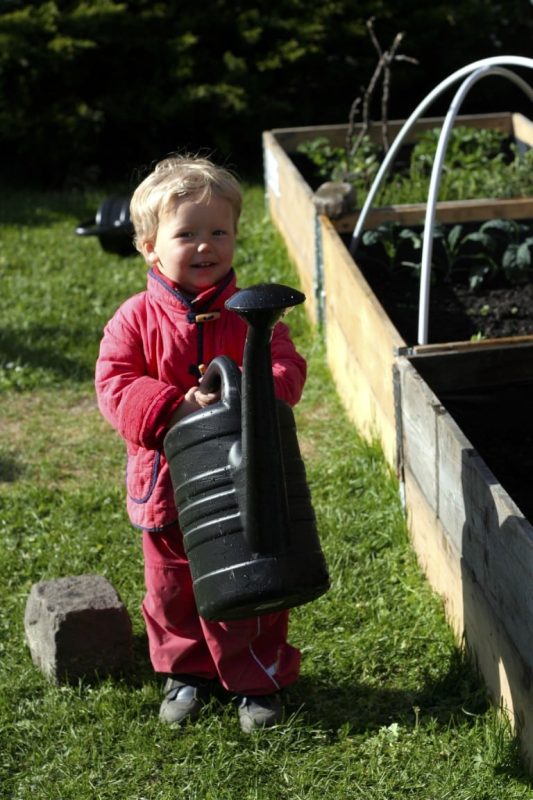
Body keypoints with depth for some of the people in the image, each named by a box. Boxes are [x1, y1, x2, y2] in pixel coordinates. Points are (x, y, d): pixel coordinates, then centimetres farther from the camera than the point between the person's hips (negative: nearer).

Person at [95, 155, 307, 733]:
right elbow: (115, 385, -12)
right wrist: (175, 407, -27)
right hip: (167, 486, 1)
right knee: (172, 588, 15)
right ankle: (186, 672, 36)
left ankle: (258, 680, 27)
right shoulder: (136, 319, -6)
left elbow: (285, 367, -10)